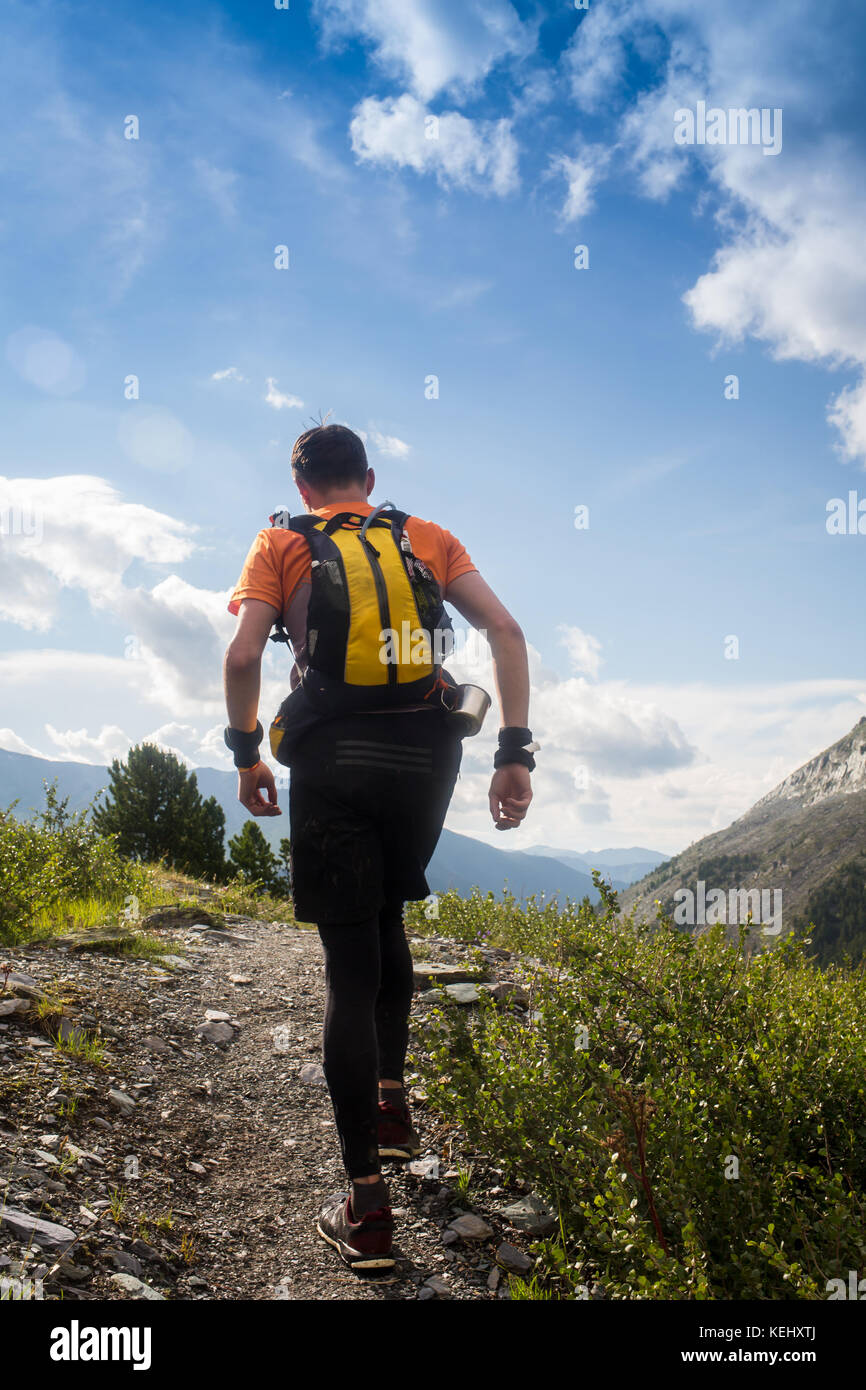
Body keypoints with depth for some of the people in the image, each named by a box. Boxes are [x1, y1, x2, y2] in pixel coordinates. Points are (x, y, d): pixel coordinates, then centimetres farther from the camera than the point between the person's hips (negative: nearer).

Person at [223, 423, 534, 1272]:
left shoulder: (280, 543, 13)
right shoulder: (429, 538, 18)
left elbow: (243, 654, -3)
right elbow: (505, 631, 4)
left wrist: (246, 755, 8)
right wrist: (515, 753, 2)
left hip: (334, 753, -2)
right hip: (424, 749, 3)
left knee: (349, 966, -1)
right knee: (385, 921, 28)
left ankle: (367, 1207, -1)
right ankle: (390, 1101, 25)